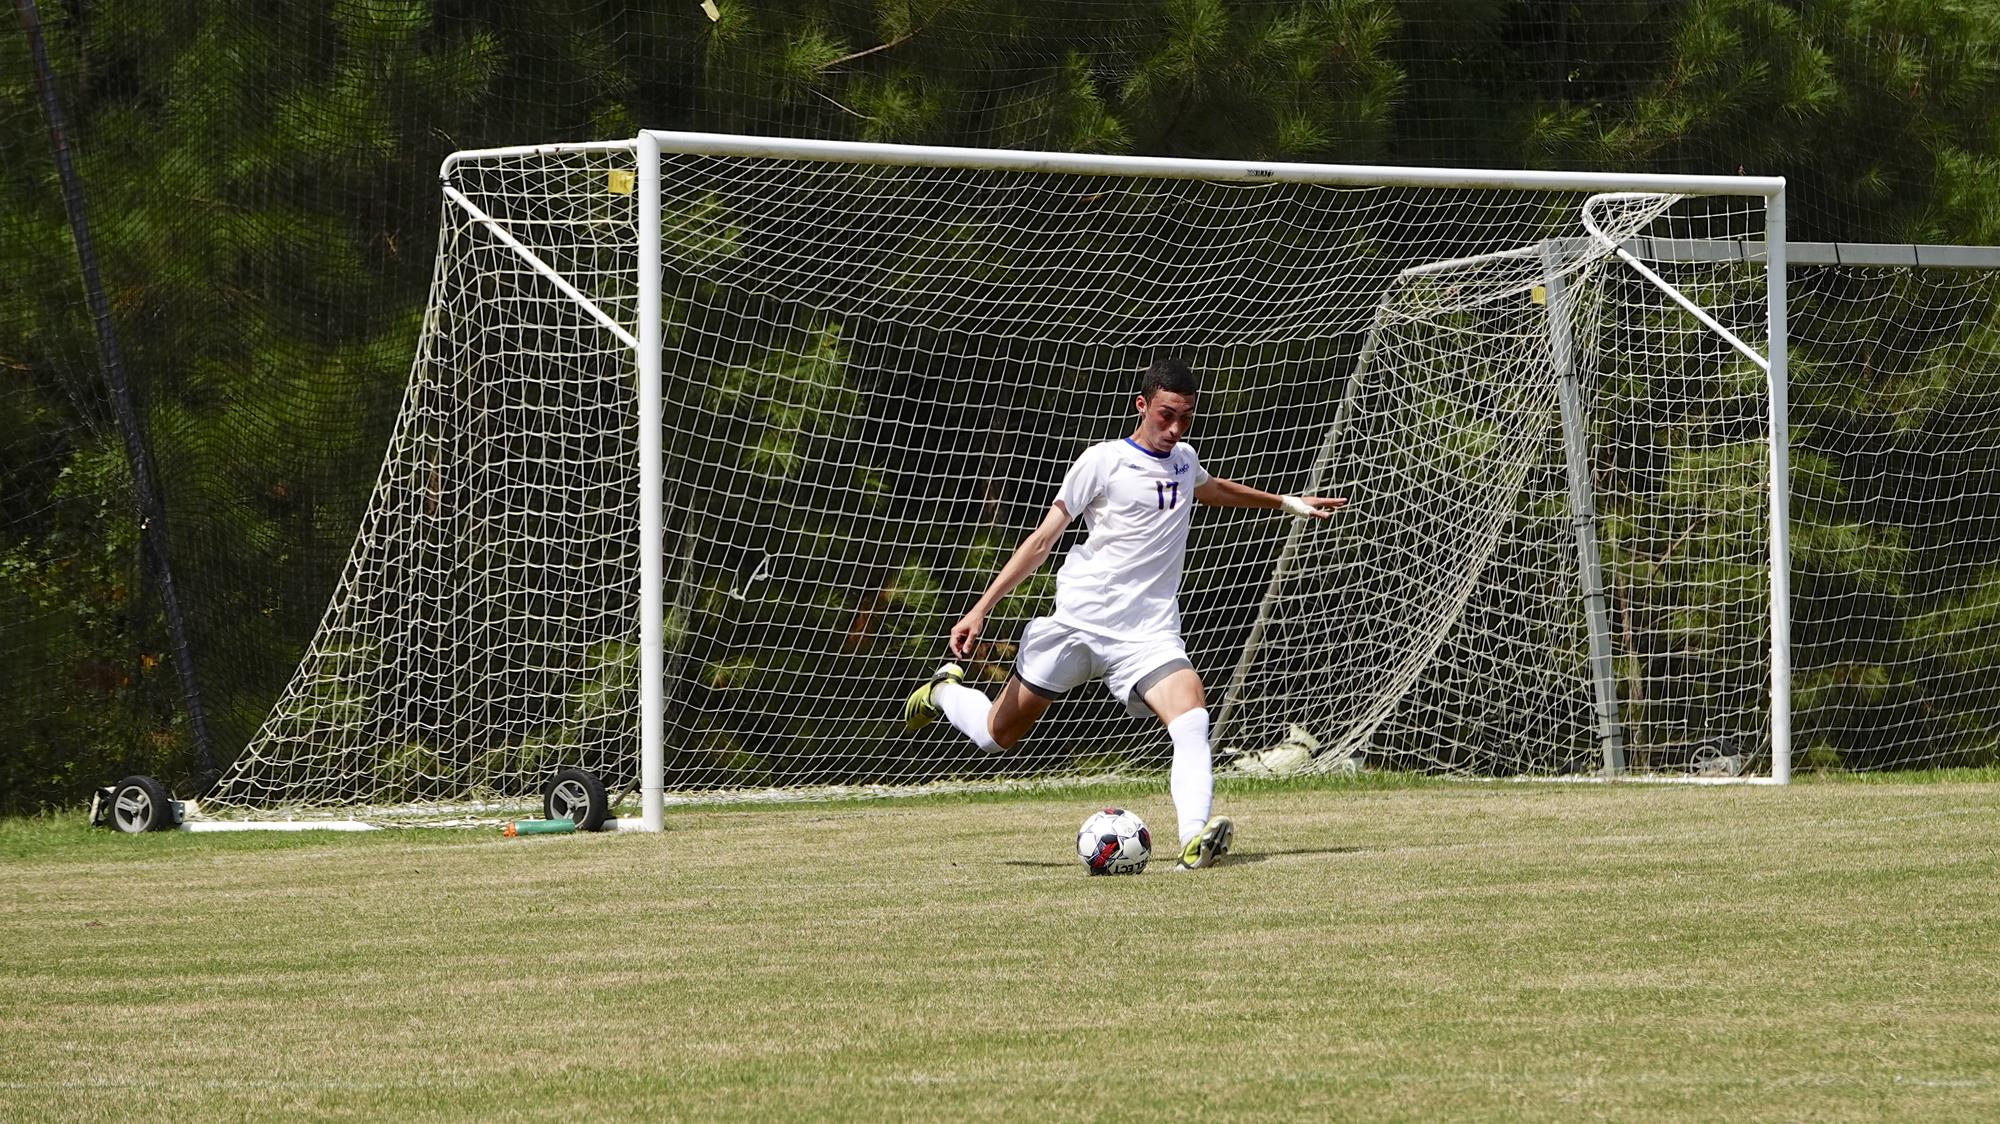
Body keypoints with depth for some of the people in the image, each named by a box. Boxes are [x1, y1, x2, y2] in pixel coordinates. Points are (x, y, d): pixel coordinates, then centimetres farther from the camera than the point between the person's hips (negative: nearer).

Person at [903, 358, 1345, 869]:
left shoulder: (1183, 459, 12)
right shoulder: (1103, 462, -6)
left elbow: (1214, 489, 39)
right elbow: (1043, 539, -3)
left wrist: (1286, 502, 43)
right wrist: (980, 610, -6)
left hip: (1149, 634, 3)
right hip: (1078, 622, -3)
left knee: (1192, 721, -25)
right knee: (998, 734, 6)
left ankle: (1195, 841, -38)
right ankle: (945, 691, 38)